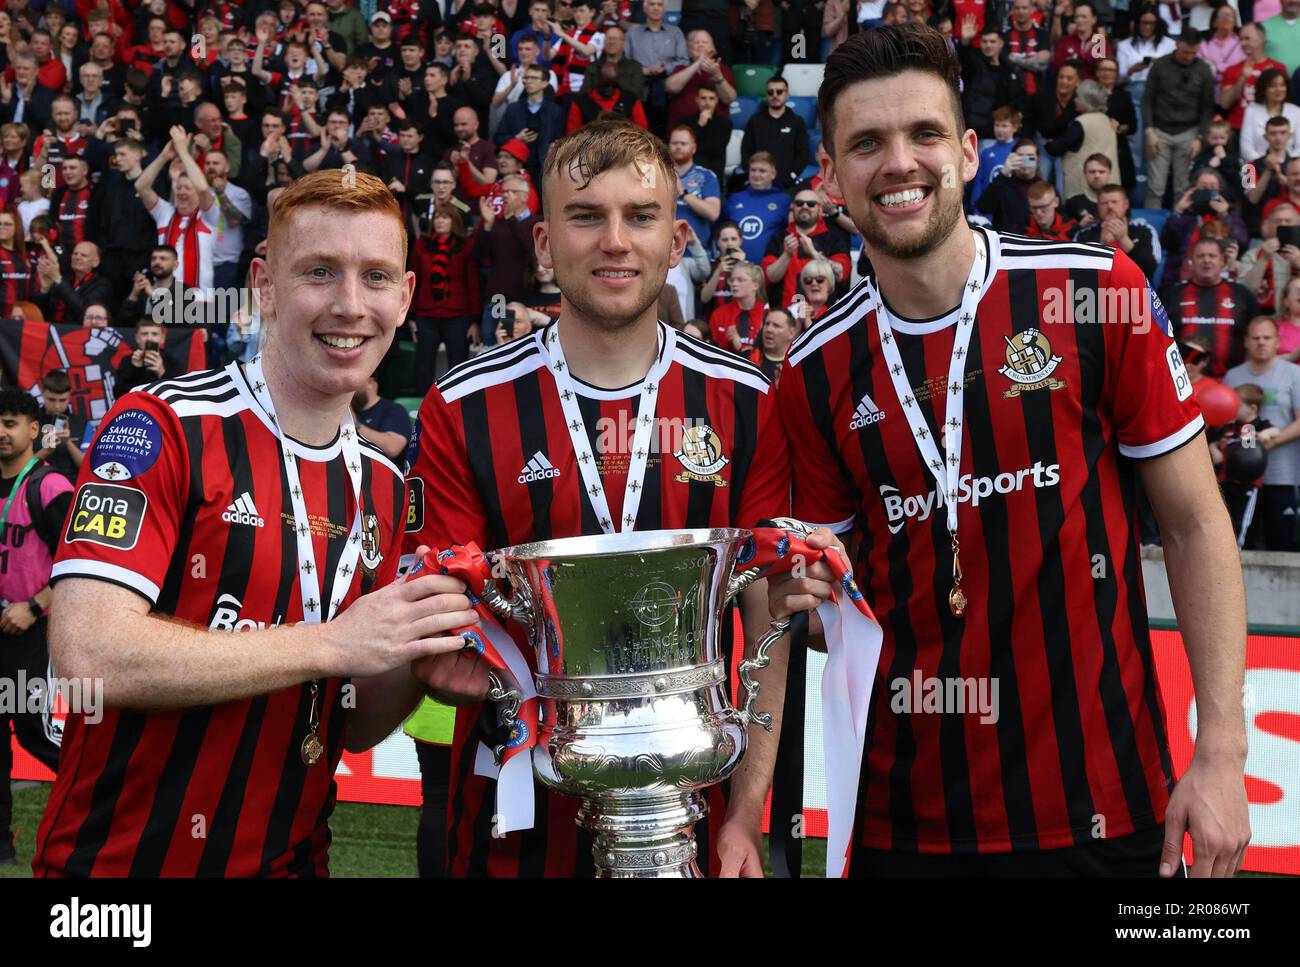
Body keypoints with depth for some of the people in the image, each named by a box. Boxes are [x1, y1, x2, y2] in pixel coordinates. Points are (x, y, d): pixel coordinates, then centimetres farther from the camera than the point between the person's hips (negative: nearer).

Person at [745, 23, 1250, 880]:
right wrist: (807, 599, -13)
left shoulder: (1098, 292, -7)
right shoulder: (816, 370, 1)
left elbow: (1197, 525, -3)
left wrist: (1221, 754, -8)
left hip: (1101, 807, -2)